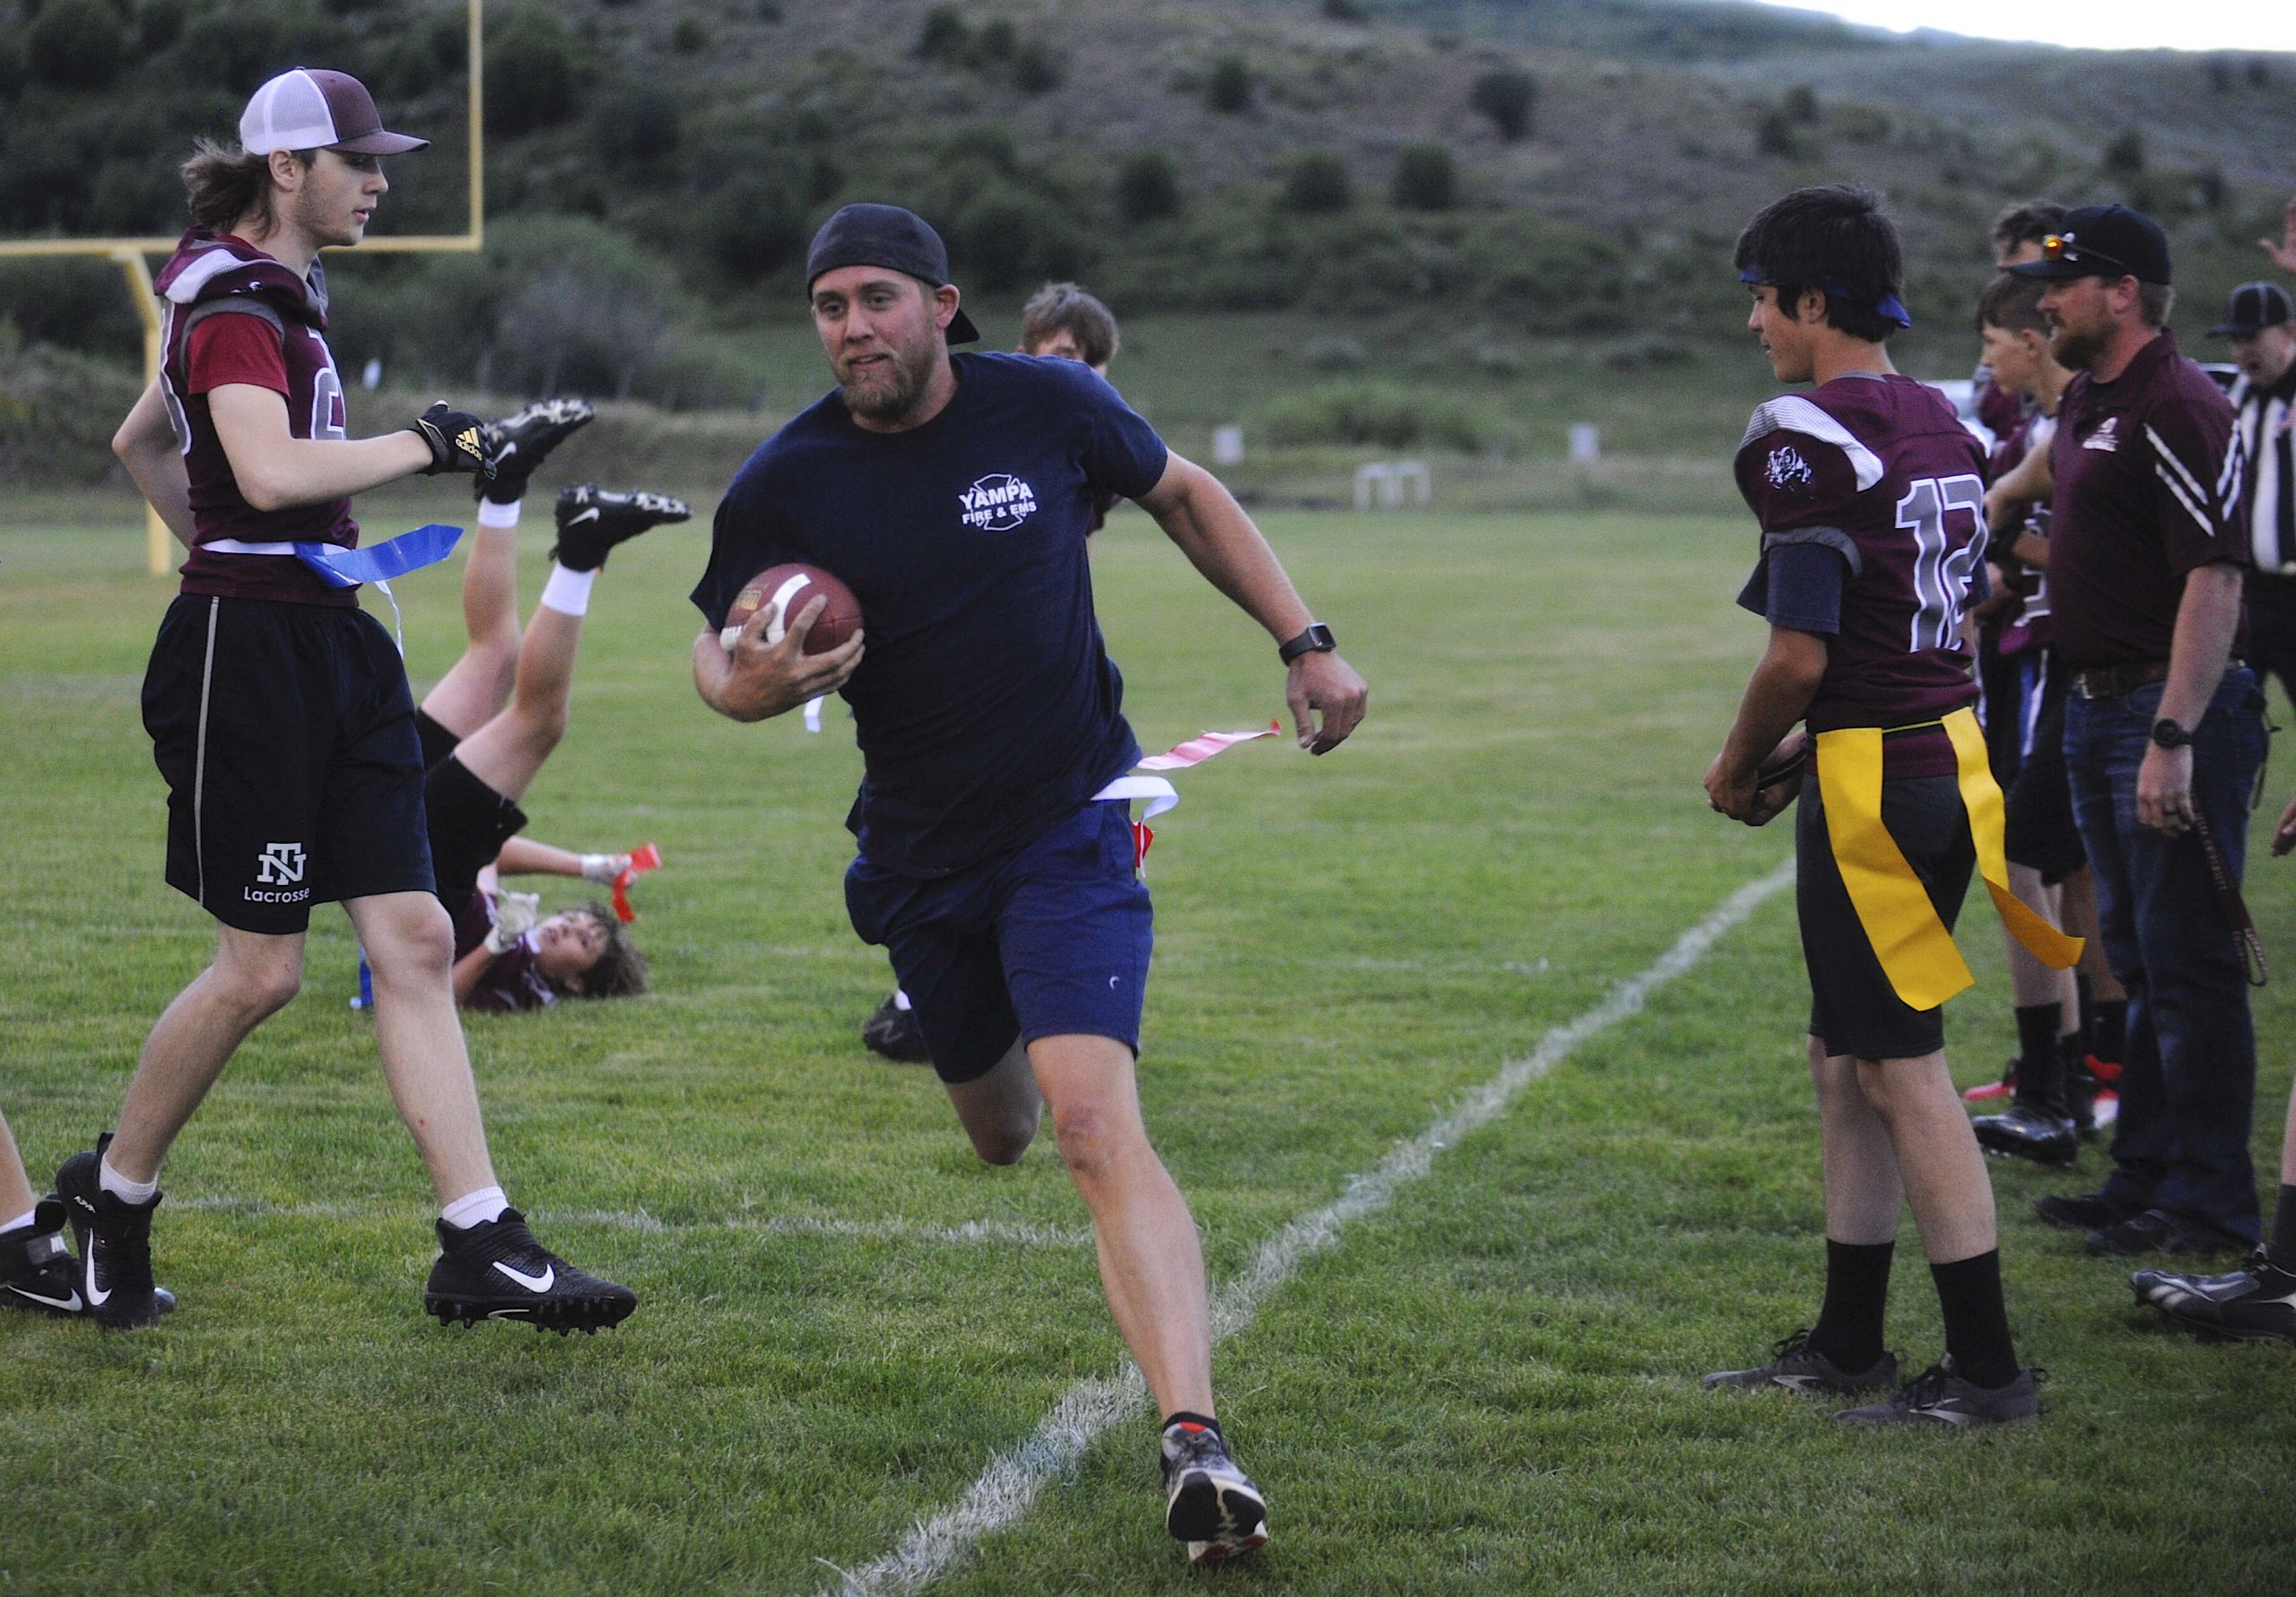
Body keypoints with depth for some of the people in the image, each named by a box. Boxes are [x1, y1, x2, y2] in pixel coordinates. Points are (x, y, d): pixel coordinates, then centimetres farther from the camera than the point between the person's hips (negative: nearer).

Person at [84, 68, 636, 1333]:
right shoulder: (233, 306, -12)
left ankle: (481, 1250, 1)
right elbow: (272, 470, -29)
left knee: (414, 938, 2)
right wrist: (424, 443, -18)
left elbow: (138, 444, 29)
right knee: (261, 970, -2)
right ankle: (112, 1191, 21)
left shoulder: (276, 299, 17)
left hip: (331, 645, 9)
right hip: (246, 656, -9)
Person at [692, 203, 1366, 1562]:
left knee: (1095, 1126, -21)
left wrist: (1306, 641, 4)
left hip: (1073, 826, -3)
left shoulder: (1048, 407, -8)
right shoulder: (788, 481, -7)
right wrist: (748, 686, -21)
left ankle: (1194, 1440, -28)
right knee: (998, 1134, 20)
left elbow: (1184, 494, 10)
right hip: (921, 859, 3)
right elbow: (717, 648, 4)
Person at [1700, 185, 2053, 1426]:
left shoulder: (1805, 439, -16)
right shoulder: (1937, 424, 13)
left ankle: (1986, 1369, 1)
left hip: (1874, 783, -9)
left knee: (1903, 1071, -3)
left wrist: (1739, 763, -2)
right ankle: (1846, 1344, 26)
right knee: (1845, 1063, 17)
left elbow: (1800, 653, -20)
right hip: (1946, 753, 9)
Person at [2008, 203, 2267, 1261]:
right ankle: (2147, 1178, 25)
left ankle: (2212, 1204, 1)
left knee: (2189, 967, -5)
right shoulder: (2084, 400, 13)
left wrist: (2174, 737, -28)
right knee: (2137, 963, 16)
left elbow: (2214, 581, -23)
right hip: (2097, 708, 10)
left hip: (2170, 713, -10)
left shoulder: (2179, 410, -17)